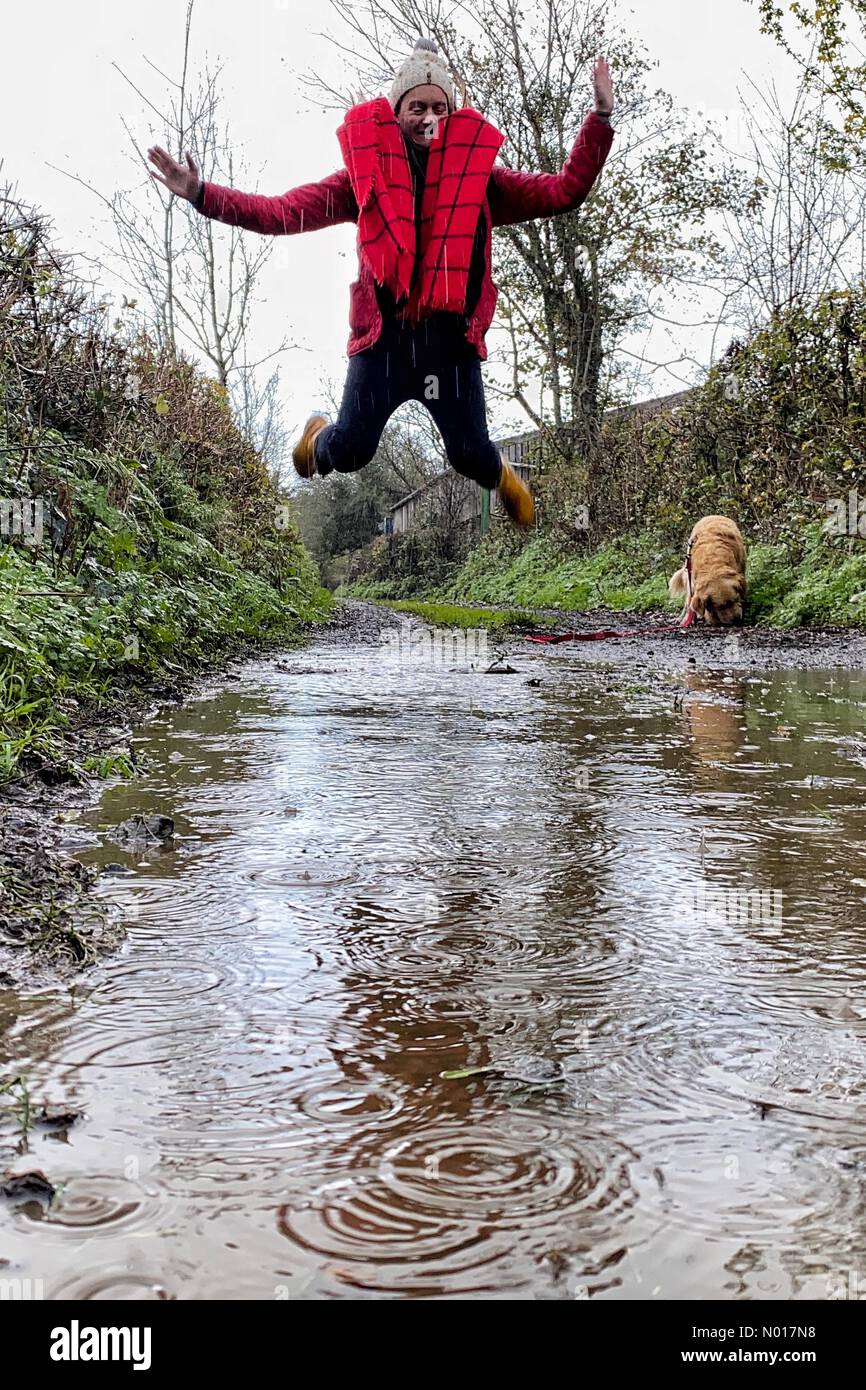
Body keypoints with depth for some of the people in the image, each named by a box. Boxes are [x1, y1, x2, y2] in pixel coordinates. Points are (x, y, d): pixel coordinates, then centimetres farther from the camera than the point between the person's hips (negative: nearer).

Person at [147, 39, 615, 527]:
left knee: (471, 455, -4)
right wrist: (200, 193, -14)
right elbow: (281, 212, -3)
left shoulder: (477, 173, 6)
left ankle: (500, 474, 35)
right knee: (349, 451, -4)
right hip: (383, 334, 0)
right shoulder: (368, 173, 3)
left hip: (453, 338, 1)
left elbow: (564, 191, 2)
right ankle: (319, 438, 36)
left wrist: (601, 117, -8)